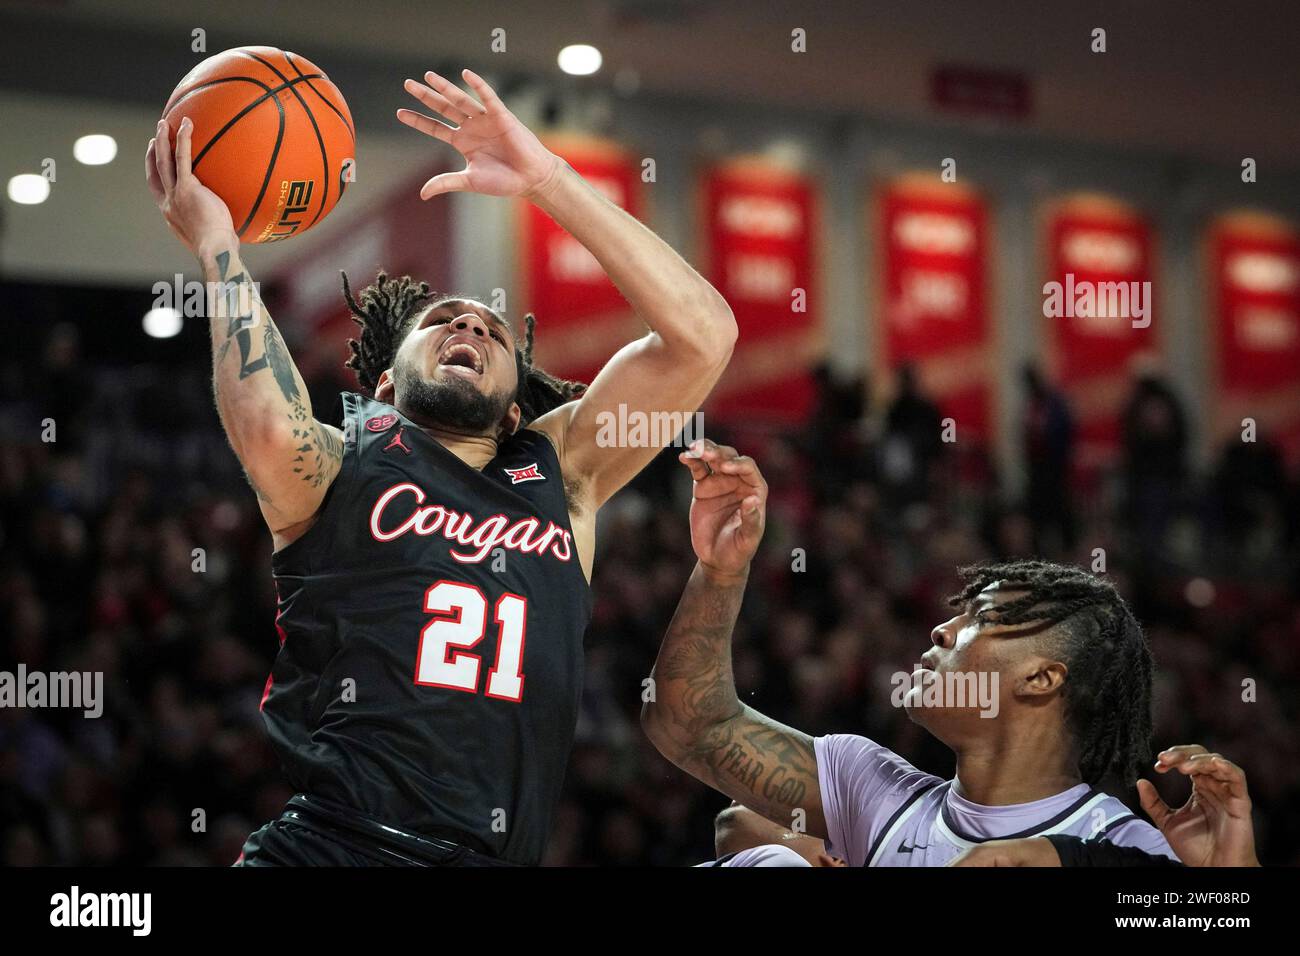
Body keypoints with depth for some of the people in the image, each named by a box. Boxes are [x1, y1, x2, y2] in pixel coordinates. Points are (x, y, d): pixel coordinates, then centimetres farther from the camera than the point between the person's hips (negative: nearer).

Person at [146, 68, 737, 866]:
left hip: (489, 854, 4)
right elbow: (271, 428, -14)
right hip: (321, 841, -4)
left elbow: (703, 333, 8)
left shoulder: (560, 470, 18)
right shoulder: (339, 463, 11)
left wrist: (547, 180, 6)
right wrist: (217, 245, -2)